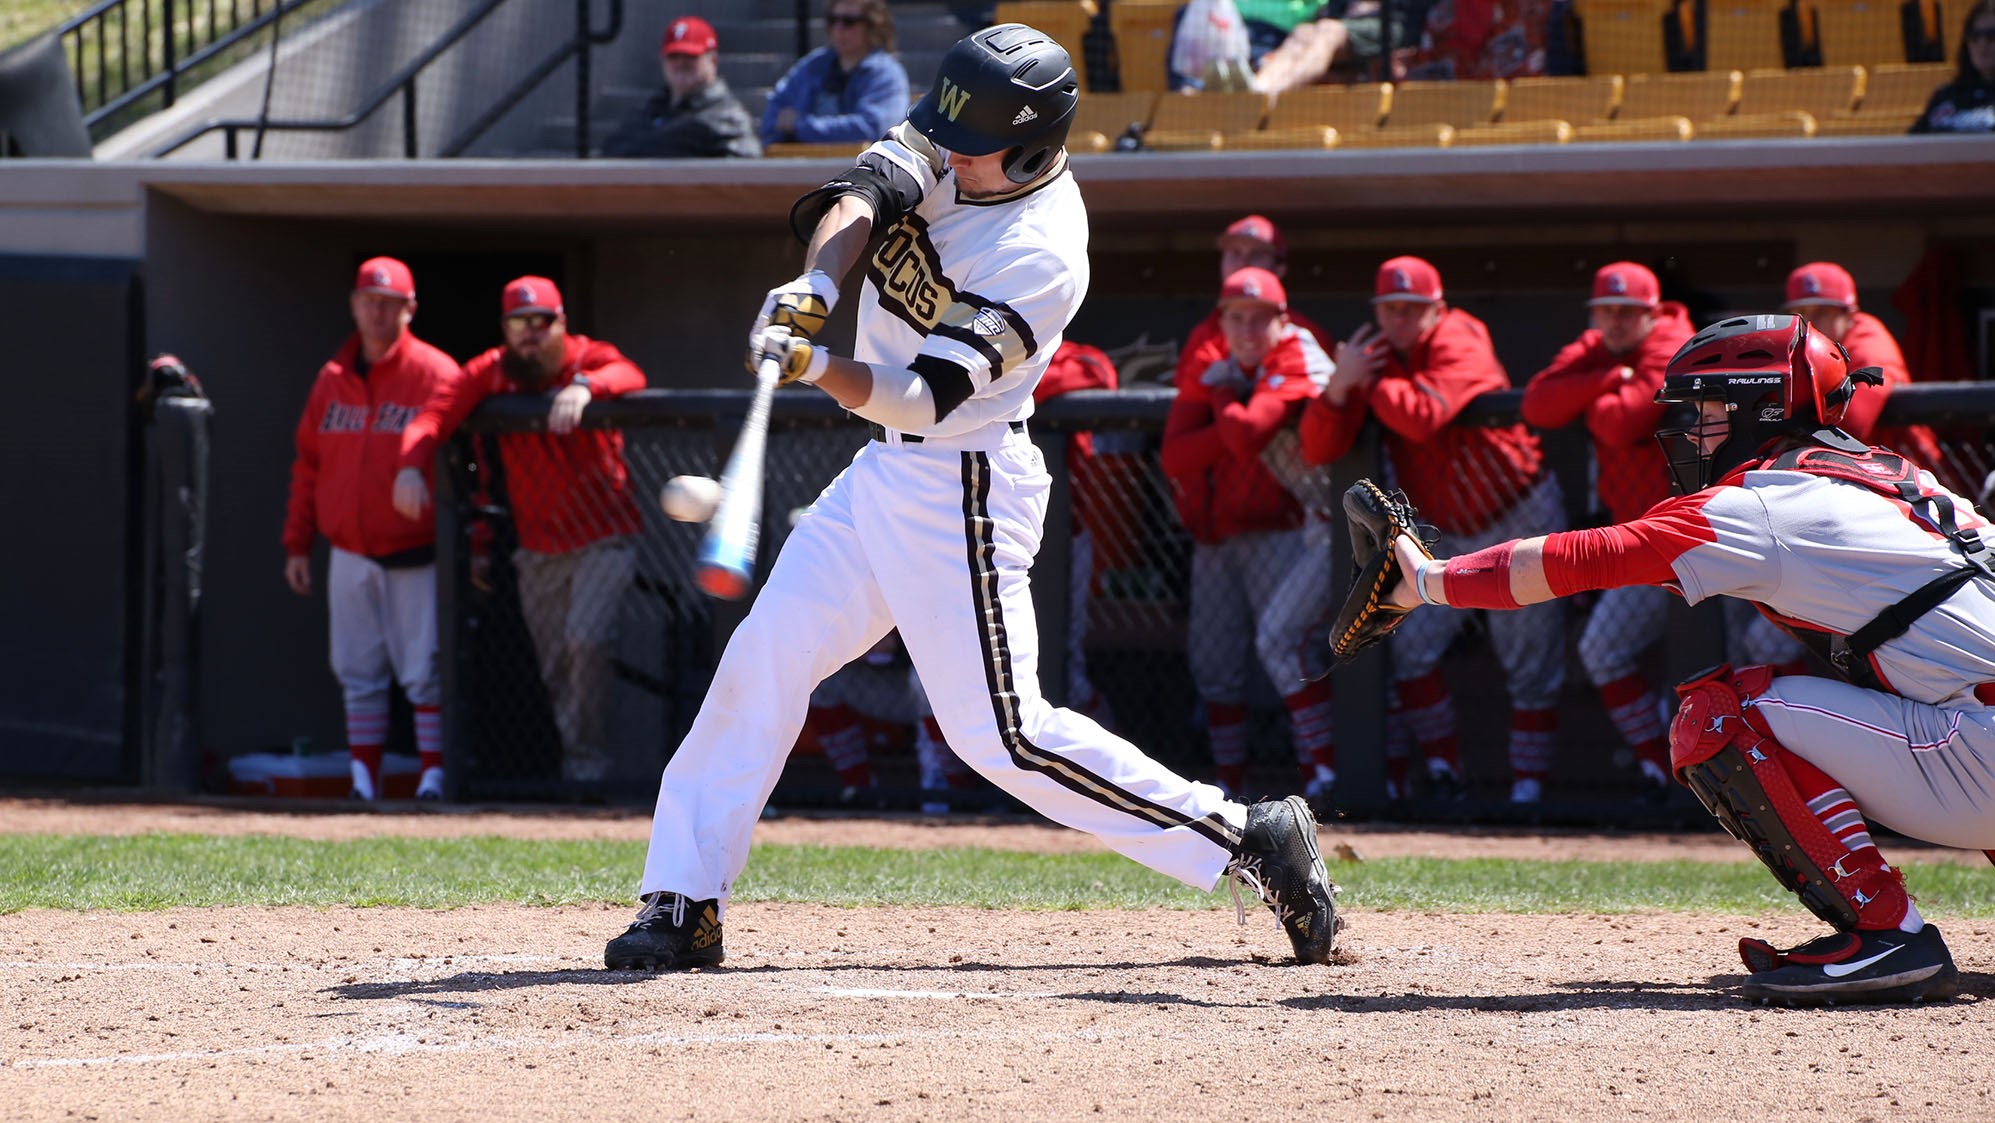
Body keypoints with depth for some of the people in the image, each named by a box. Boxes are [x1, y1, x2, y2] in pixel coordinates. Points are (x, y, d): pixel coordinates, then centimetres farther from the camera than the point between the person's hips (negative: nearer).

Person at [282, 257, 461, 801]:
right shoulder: (332, 379, 11)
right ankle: (364, 778, 12)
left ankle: (434, 776, -1)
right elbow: (308, 465, 16)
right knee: (357, 673, 7)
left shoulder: (435, 375, -5)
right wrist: (296, 544, 12)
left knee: (425, 671, -6)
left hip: (416, 557, -5)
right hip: (350, 554, 5)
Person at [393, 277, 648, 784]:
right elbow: (435, 414, -12)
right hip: (538, 548, 4)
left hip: (602, 538, -4)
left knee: (586, 641, -21)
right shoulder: (490, 373, 0)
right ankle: (569, 764, 19)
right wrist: (411, 466, -32)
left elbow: (629, 376, -29)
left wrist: (583, 386, -50)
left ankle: (586, 762, -13)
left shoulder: (588, 358, -7)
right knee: (555, 667, 7)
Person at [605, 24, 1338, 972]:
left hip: (963, 493, -8)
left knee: (1002, 735, -10)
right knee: (761, 661, 3)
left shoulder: (1041, 256, -23)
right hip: (883, 471, 8)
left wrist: (814, 366, -41)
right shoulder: (944, 155, -2)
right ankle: (683, 905, 8)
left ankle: (1248, 842, -4)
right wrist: (814, 288, -35)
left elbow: (921, 398, -27)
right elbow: (862, 197, -17)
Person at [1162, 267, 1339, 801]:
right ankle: (1230, 780, 19)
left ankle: (1323, 769, -24)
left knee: (1282, 639, -23)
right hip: (1214, 532, 7)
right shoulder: (1206, 367, 5)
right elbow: (1175, 456, -6)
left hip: (1279, 530, -7)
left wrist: (1223, 397, -9)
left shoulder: (1297, 363, -13)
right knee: (1213, 662, 8)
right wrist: (1229, 411, -18)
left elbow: (1247, 434, -28)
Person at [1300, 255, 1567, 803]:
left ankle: (1528, 782, 2)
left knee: (1529, 665, -3)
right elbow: (1318, 449, -8)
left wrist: (1370, 381, -22)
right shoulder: (1376, 357, -1)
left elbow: (1421, 416, -37)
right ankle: (1442, 768, 8)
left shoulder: (1458, 343, -19)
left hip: (1518, 520, -7)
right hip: (1449, 533, 7)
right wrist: (1340, 386, -24)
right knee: (1410, 647, -2)